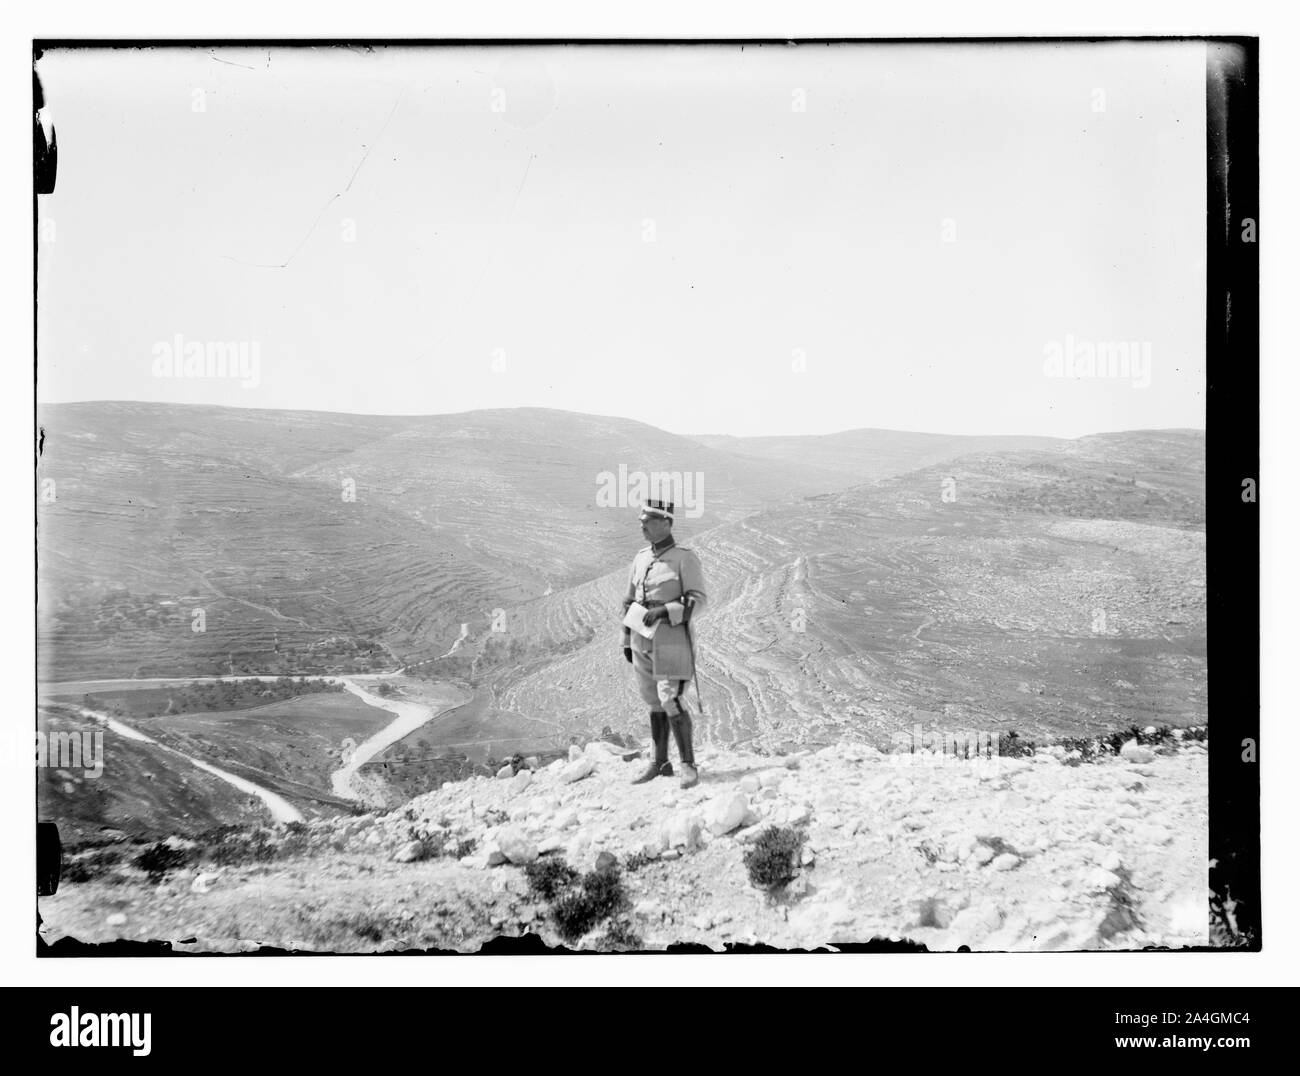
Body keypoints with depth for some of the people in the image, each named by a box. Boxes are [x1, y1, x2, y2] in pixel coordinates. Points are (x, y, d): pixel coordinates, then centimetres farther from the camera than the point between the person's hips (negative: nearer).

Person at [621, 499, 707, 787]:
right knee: (654, 702, 12)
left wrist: (664, 611, -22)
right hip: (643, 642, 6)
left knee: (670, 701, -14)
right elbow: (628, 601, 18)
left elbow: (697, 601, -11)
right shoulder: (640, 559, 11)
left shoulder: (684, 558, -7)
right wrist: (626, 640, 16)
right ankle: (660, 763, 21)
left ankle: (688, 765, -8)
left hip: (671, 640, -6)